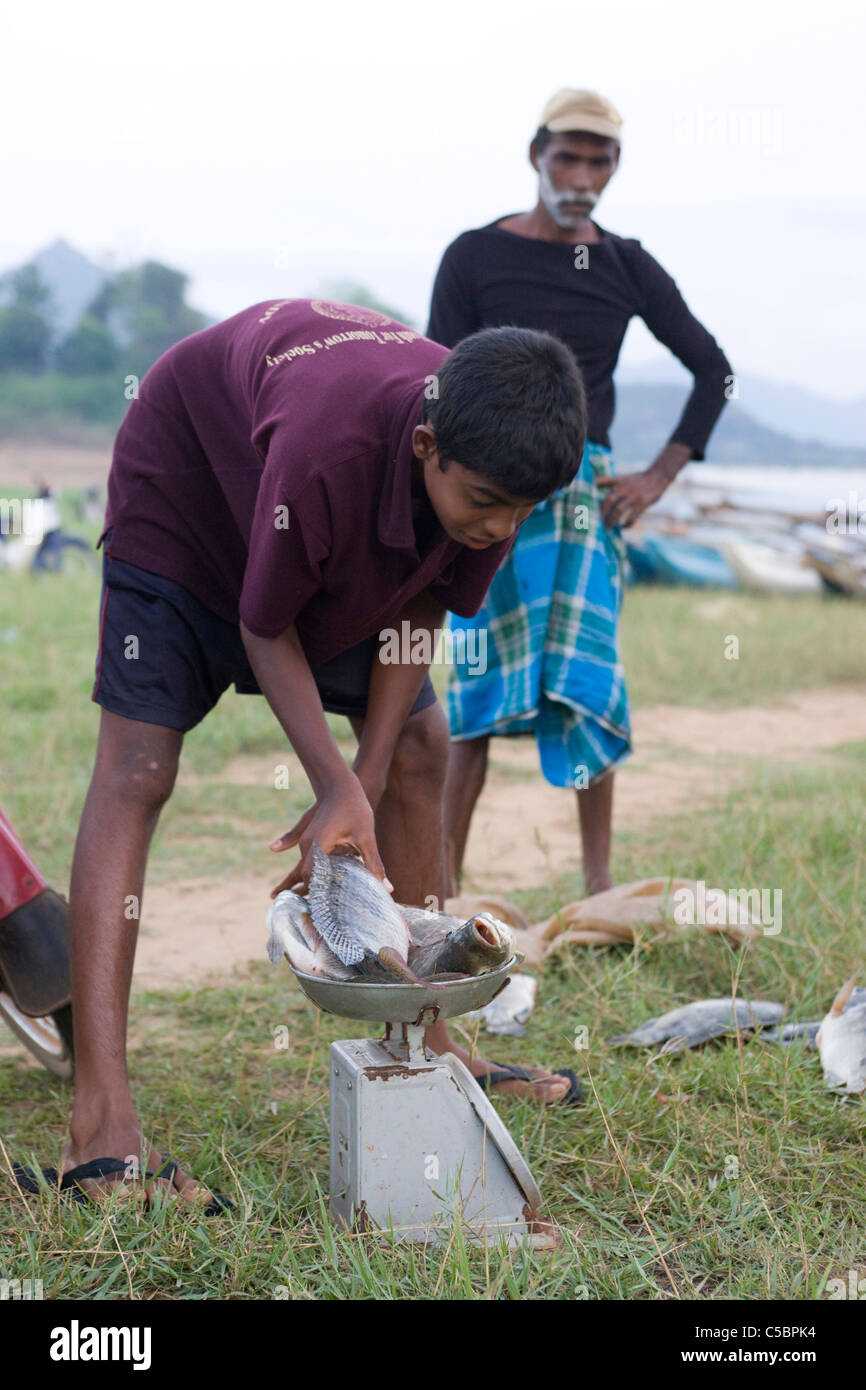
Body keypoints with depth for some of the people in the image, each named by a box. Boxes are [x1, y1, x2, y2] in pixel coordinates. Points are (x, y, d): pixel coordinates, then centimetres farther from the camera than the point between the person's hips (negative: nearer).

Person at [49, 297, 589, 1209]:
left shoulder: (493, 471, -26)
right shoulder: (324, 450, -44)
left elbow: (420, 611, -11)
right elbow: (264, 629, -27)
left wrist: (357, 790, -15)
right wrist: (339, 789, -29)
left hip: (352, 547, 7)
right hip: (187, 490, -6)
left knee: (418, 747, 4)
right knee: (135, 769, -17)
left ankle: (425, 1044, 17)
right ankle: (100, 1124, -23)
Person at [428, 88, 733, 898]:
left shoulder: (627, 269, 8)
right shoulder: (474, 258, 1)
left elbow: (713, 370, 16)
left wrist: (659, 477, 7)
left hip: (586, 492, 2)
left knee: (587, 682, -5)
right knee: (482, 687, -4)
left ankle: (599, 886, 0)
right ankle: (443, 884, 1)